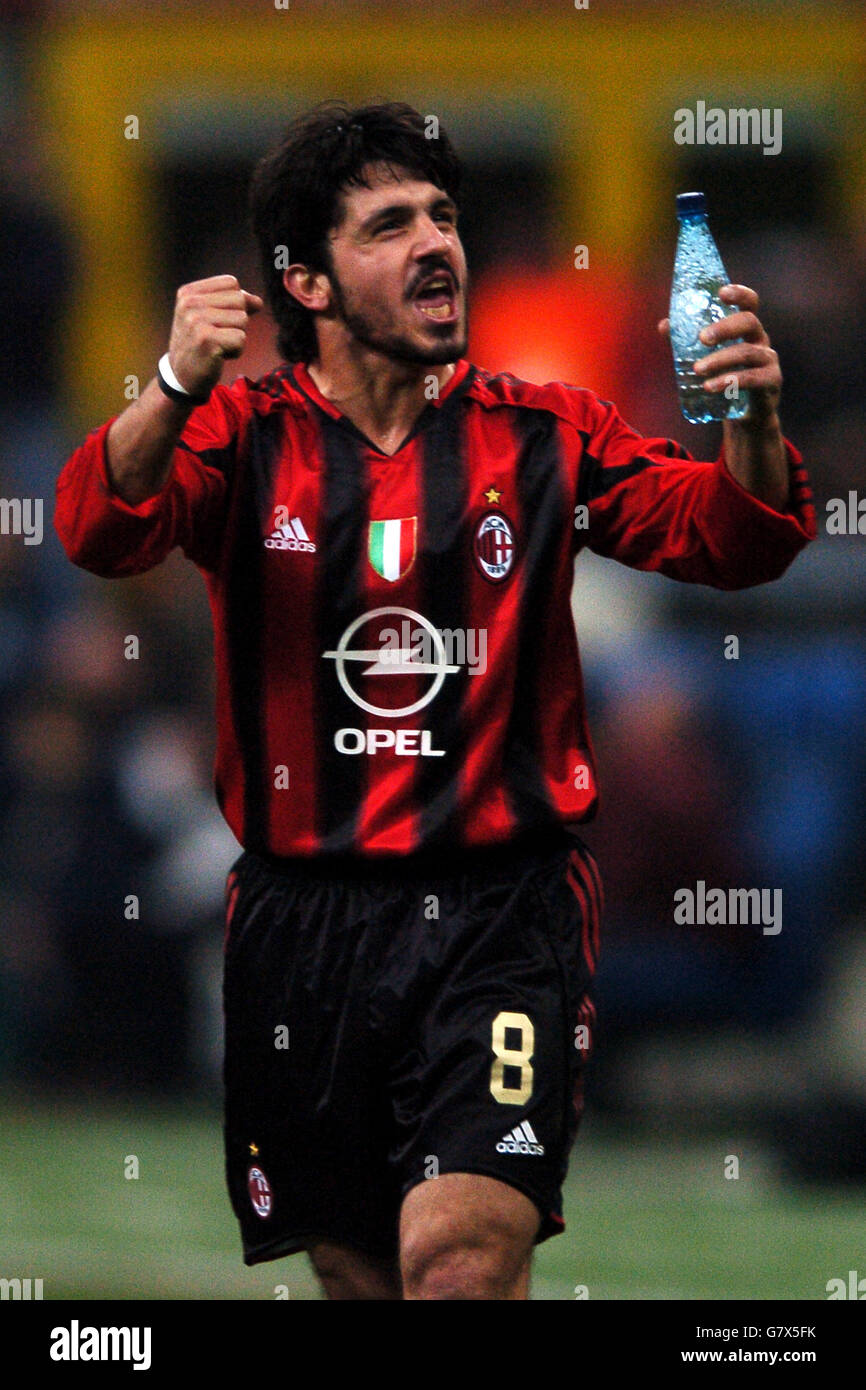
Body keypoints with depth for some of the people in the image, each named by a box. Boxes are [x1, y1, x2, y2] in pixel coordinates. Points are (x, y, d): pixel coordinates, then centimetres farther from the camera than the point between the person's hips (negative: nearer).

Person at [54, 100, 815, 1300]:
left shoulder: (543, 437, 5)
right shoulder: (248, 437, 3)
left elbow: (731, 540, -3)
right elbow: (102, 533, -14)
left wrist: (753, 425, -25)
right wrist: (174, 391, -34)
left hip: (499, 914, -2)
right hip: (304, 919, 2)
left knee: (460, 1255, -22)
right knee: (356, 1271, 13)